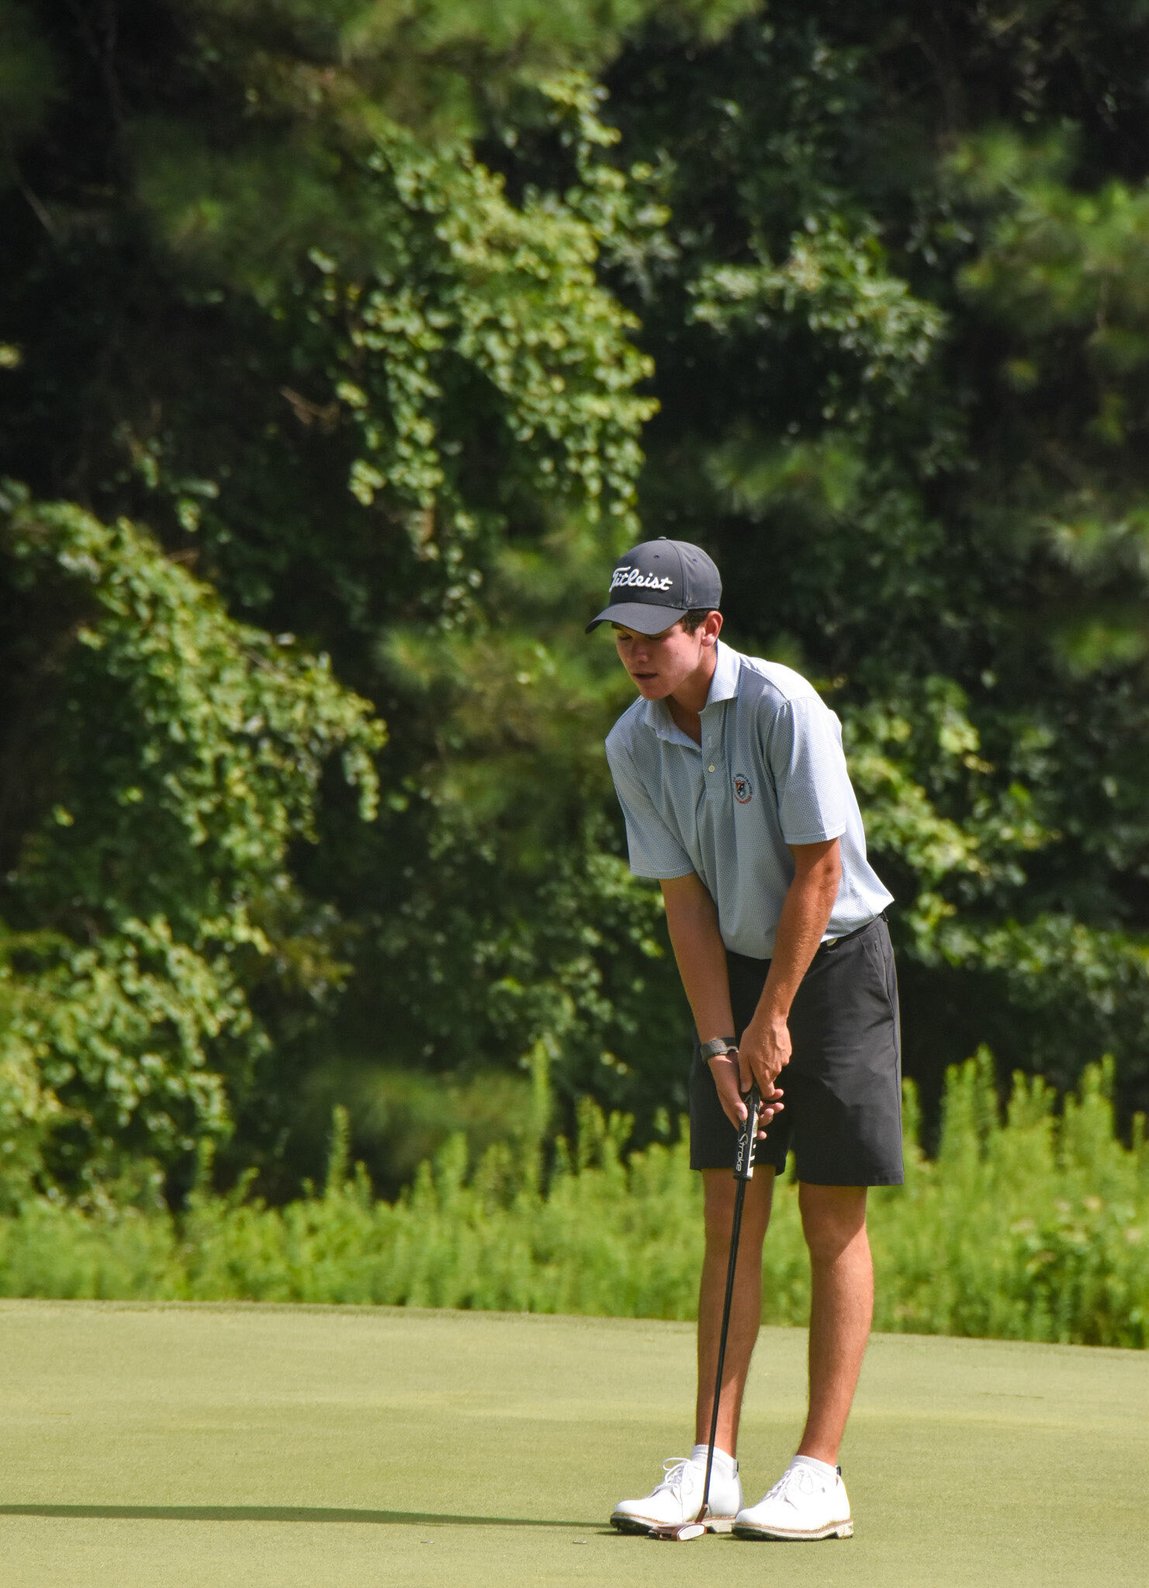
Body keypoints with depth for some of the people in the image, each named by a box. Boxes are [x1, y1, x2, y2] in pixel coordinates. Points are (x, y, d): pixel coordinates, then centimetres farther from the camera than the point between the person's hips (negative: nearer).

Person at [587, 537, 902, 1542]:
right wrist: (721, 1043, -9)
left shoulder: (784, 707, -22)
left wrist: (773, 1020, -15)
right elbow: (685, 900, -2)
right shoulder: (634, 743, -5)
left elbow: (818, 872, -18)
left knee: (833, 1218, -5)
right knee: (730, 1215, 1)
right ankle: (709, 1467, 0)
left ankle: (820, 1476, -5)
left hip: (836, 960, -5)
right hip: (738, 968, 5)